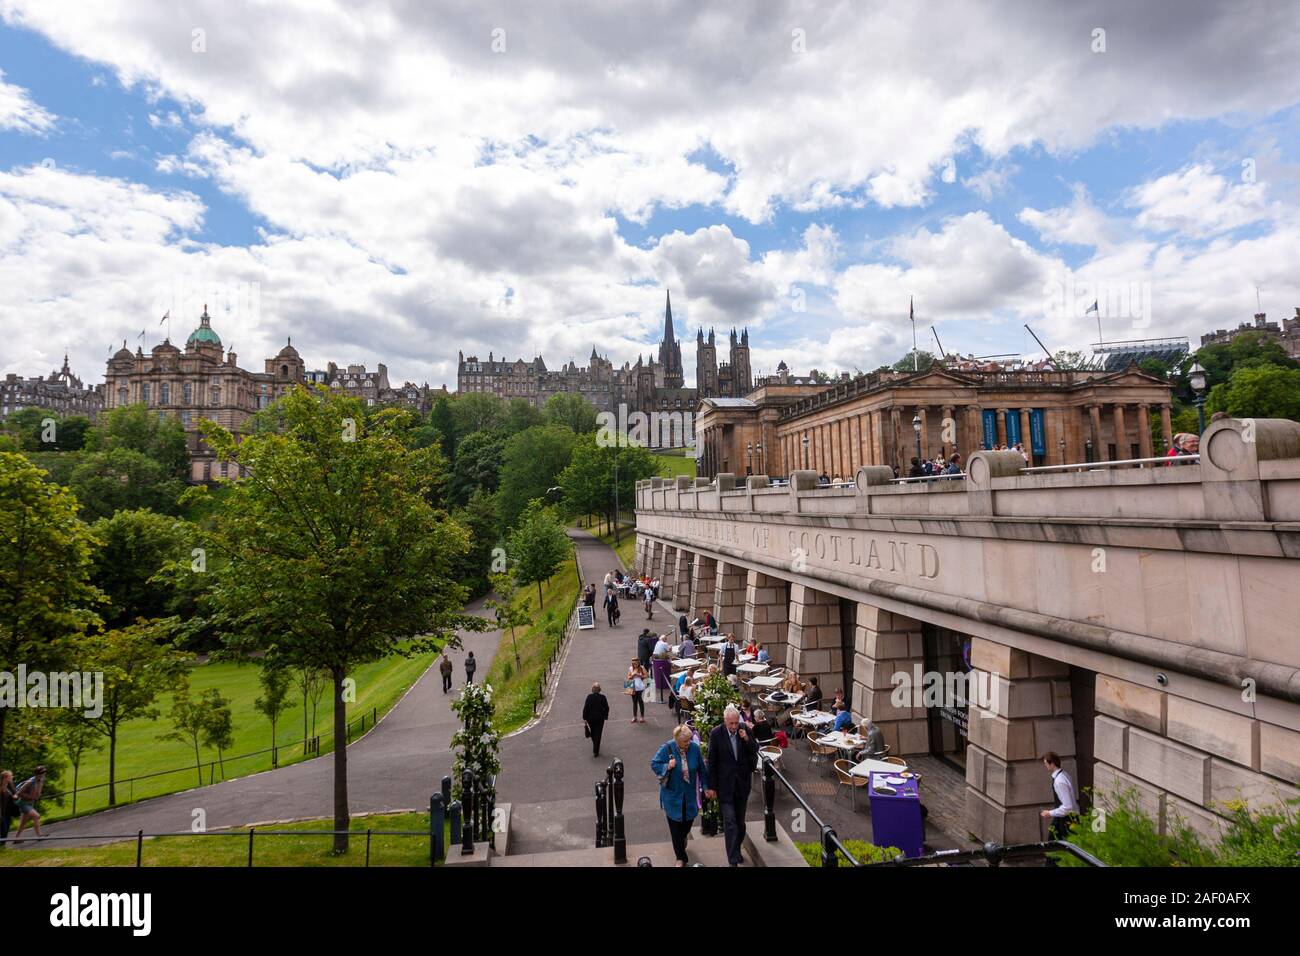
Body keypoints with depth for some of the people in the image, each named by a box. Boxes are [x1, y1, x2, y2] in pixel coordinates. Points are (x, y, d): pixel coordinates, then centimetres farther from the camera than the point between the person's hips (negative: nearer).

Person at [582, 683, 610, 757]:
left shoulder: (589, 697, -15)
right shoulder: (602, 697, -11)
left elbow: (585, 708, -13)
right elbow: (606, 708, -4)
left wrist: (584, 718, -5)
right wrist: (606, 716, 10)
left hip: (590, 718, 0)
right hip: (600, 718, 0)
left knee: (592, 732, 23)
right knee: (598, 735, 5)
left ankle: (595, 744, 42)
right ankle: (596, 751, 4)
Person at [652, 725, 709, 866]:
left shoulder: (695, 748, -10)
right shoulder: (667, 748, -18)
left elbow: (702, 770, 2)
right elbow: (654, 764, -10)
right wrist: (667, 767, -28)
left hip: (690, 794, 3)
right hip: (672, 794, -2)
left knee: (688, 820, 17)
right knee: (675, 825, 2)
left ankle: (682, 838, 53)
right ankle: (681, 858, 19)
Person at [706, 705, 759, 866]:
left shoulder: (745, 729, -7)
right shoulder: (716, 734, -15)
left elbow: (755, 750, 4)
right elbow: (712, 762, -9)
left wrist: (747, 739, -16)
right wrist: (712, 787, -7)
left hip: (742, 782, 4)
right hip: (725, 784, -4)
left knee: (740, 821, 17)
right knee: (730, 823, -7)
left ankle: (736, 849, 37)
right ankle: (733, 860, -1)